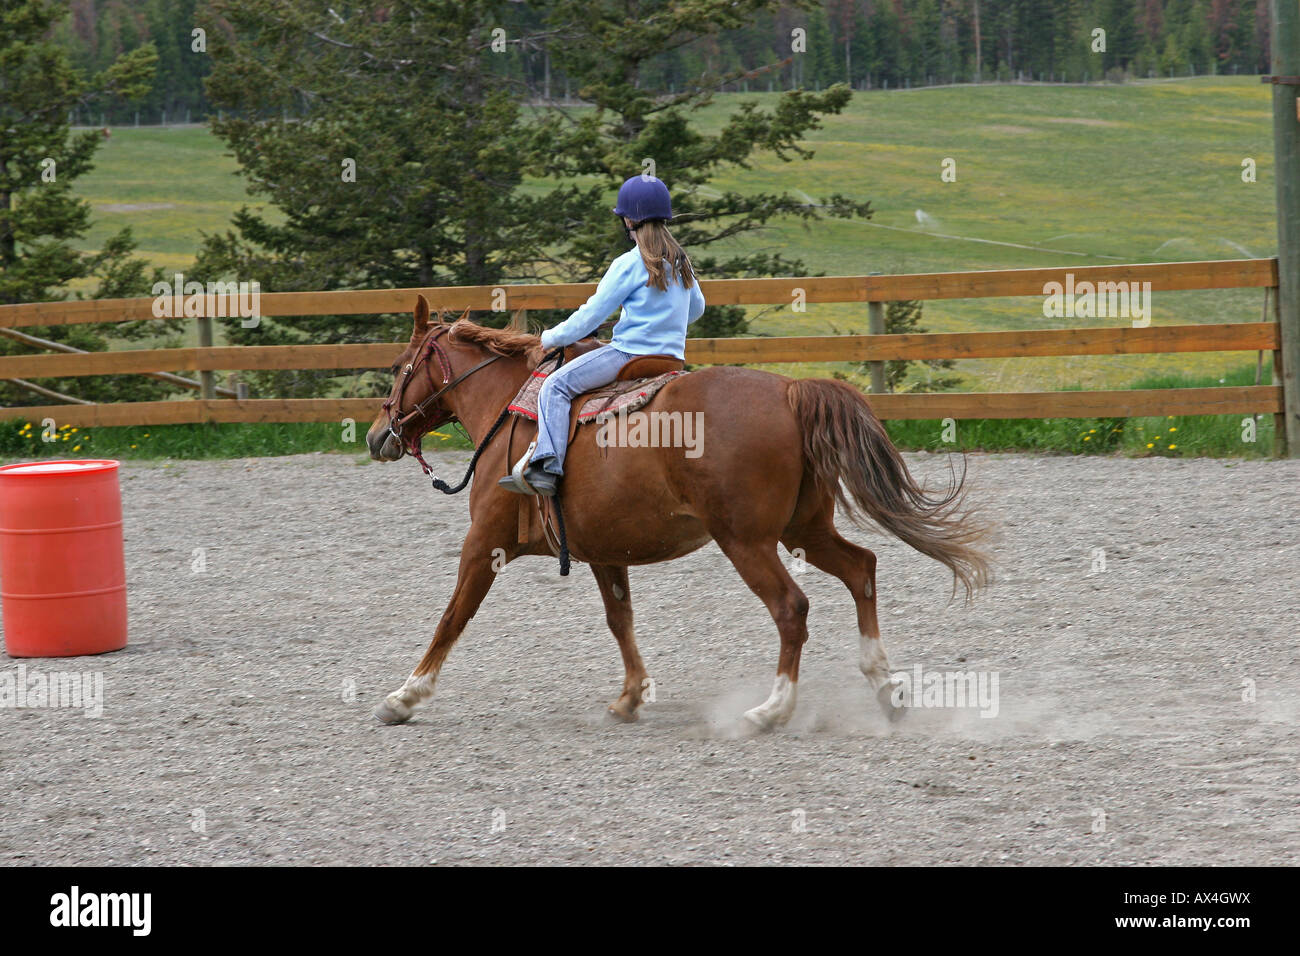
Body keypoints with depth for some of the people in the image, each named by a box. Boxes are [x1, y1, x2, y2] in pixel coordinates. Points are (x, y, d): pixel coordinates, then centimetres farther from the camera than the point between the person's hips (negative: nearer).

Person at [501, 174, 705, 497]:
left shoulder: (629, 264, -10)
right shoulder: (681, 261, 12)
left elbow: (592, 314, -8)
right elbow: (697, 307, 28)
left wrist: (552, 337, 5)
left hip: (630, 353, -8)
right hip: (673, 356, 8)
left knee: (556, 385, -11)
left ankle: (546, 467, -27)